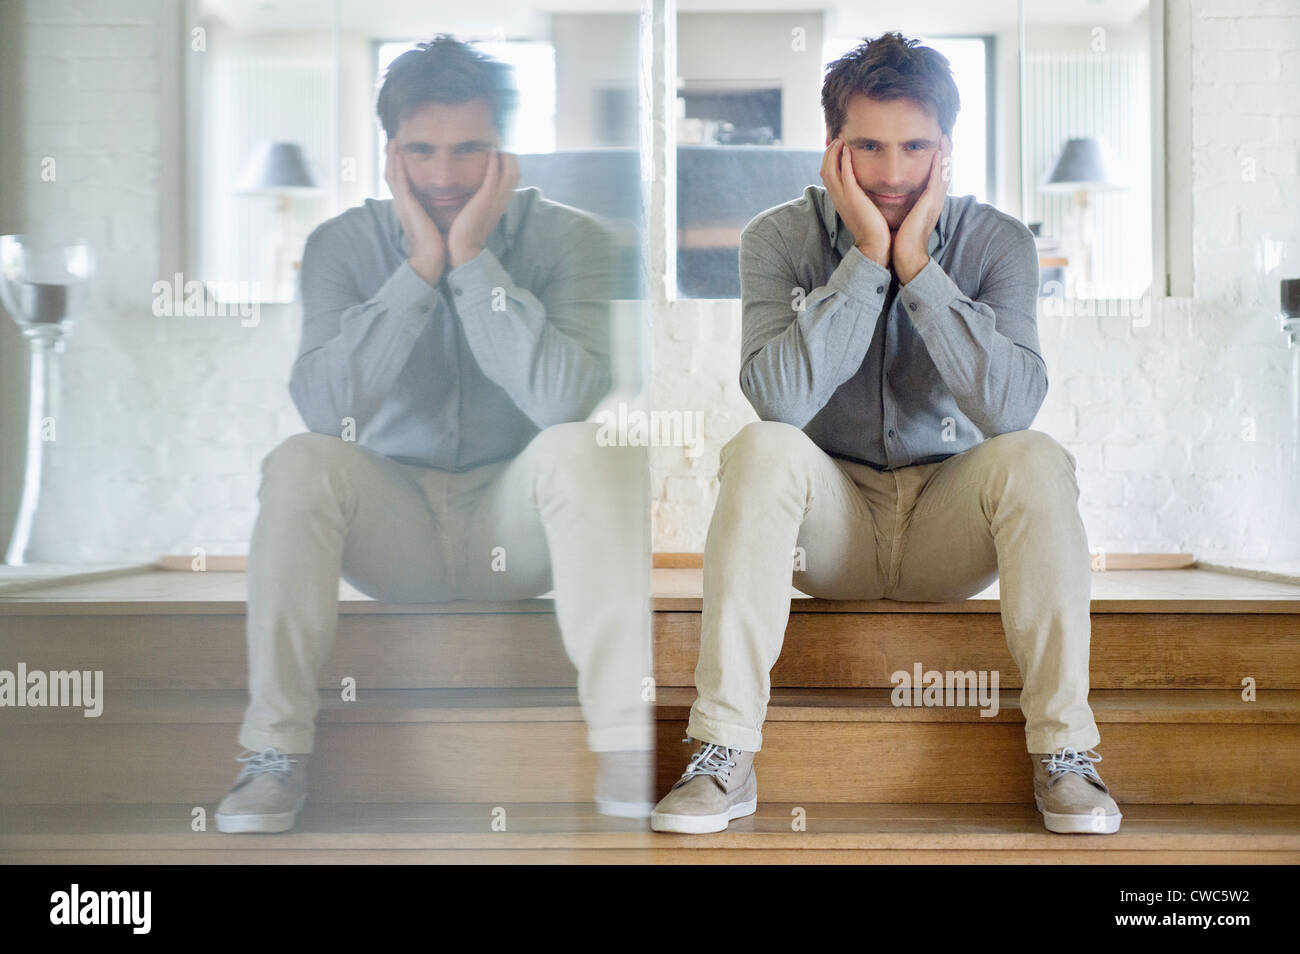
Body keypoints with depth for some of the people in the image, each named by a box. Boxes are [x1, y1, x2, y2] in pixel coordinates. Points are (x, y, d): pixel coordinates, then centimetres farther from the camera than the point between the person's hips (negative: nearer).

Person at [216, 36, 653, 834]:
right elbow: (325, 405, -23)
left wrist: (473, 258, -26)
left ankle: (627, 746, -28)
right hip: (395, 522, 1)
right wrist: (421, 265, -25)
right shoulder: (343, 244, -6)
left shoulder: (570, 237, -9)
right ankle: (276, 750, -17)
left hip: (519, 521, -1)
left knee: (587, 446, -30)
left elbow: (566, 398, -27)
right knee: (300, 463, -27)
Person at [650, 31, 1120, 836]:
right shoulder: (780, 238, -9)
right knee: (762, 450, -30)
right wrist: (866, 256, -25)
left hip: (950, 526, 1)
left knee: (1036, 460, -28)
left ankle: (1065, 752, -20)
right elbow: (778, 397, -25)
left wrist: (918, 264, -25)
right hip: (832, 526, 0)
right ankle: (726, 755, -27)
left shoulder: (996, 242, -7)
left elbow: (1014, 406, -23)